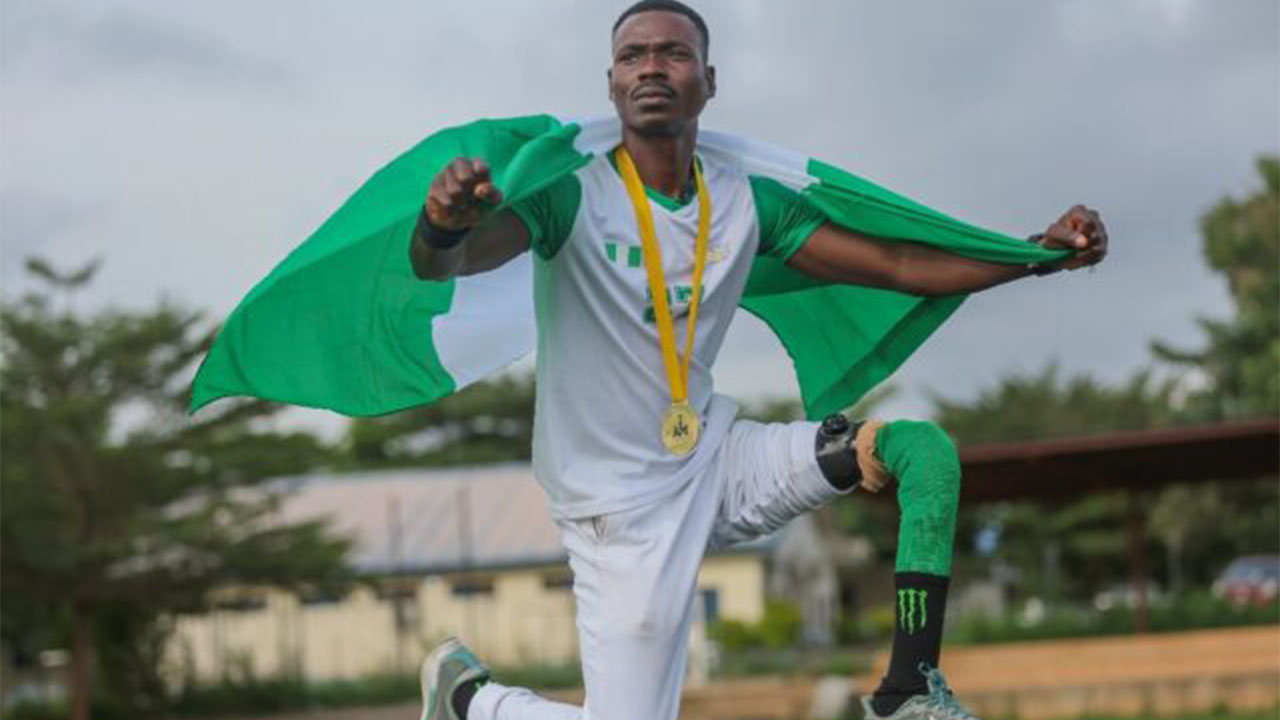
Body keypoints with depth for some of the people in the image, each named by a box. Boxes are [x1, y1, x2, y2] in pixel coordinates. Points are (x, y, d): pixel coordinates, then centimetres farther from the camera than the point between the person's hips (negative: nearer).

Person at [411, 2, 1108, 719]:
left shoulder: (749, 203, 1)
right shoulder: (571, 193, -16)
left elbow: (900, 265, 0)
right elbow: (437, 265, -32)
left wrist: (1043, 250, -10)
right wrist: (444, 223, -57)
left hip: (716, 460, 6)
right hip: (622, 504, -5)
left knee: (924, 448, -7)